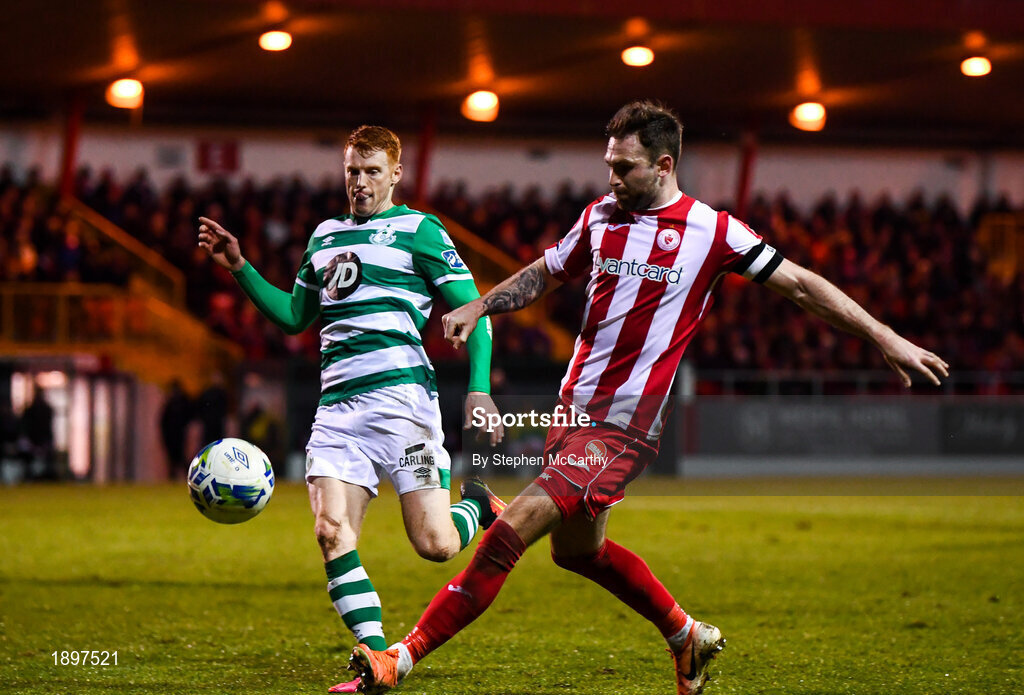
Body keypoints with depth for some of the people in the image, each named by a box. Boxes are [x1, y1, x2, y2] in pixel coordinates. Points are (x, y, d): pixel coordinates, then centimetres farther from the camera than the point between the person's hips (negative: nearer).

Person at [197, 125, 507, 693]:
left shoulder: (419, 230, 3)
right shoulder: (326, 235, 21)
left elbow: (472, 310, 0)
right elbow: (293, 315, 28)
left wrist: (479, 388, -12)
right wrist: (239, 267, 17)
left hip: (400, 395, -5)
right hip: (337, 406, 5)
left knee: (435, 545, -8)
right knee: (331, 533, -13)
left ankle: (478, 507, 27)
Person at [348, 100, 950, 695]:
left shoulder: (712, 232, -6)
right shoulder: (600, 217, 9)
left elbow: (801, 285, 0)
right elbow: (546, 274, 25)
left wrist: (888, 339, -1)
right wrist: (479, 308, 10)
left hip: (625, 424, -7)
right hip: (575, 405, 7)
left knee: (511, 532, -17)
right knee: (577, 549, 20)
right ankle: (688, 637, 40)